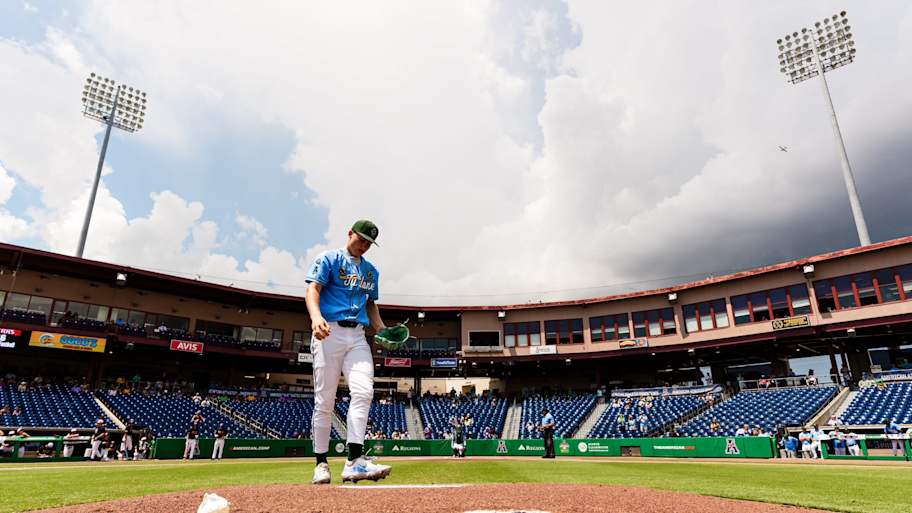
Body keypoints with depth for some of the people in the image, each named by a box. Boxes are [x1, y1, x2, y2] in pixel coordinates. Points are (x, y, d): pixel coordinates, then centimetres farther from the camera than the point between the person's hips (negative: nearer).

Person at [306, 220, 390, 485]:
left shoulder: (371, 270, 21)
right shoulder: (329, 259, 5)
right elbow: (313, 289, -7)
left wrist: (382, 329, 8)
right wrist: (316, 316, -28)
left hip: (358, 336, 5)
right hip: (330, 333, -4)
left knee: (363, 392, -15)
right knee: (324, 400, -2)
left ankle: (355, 460, -19)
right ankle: (321, 463, 10)